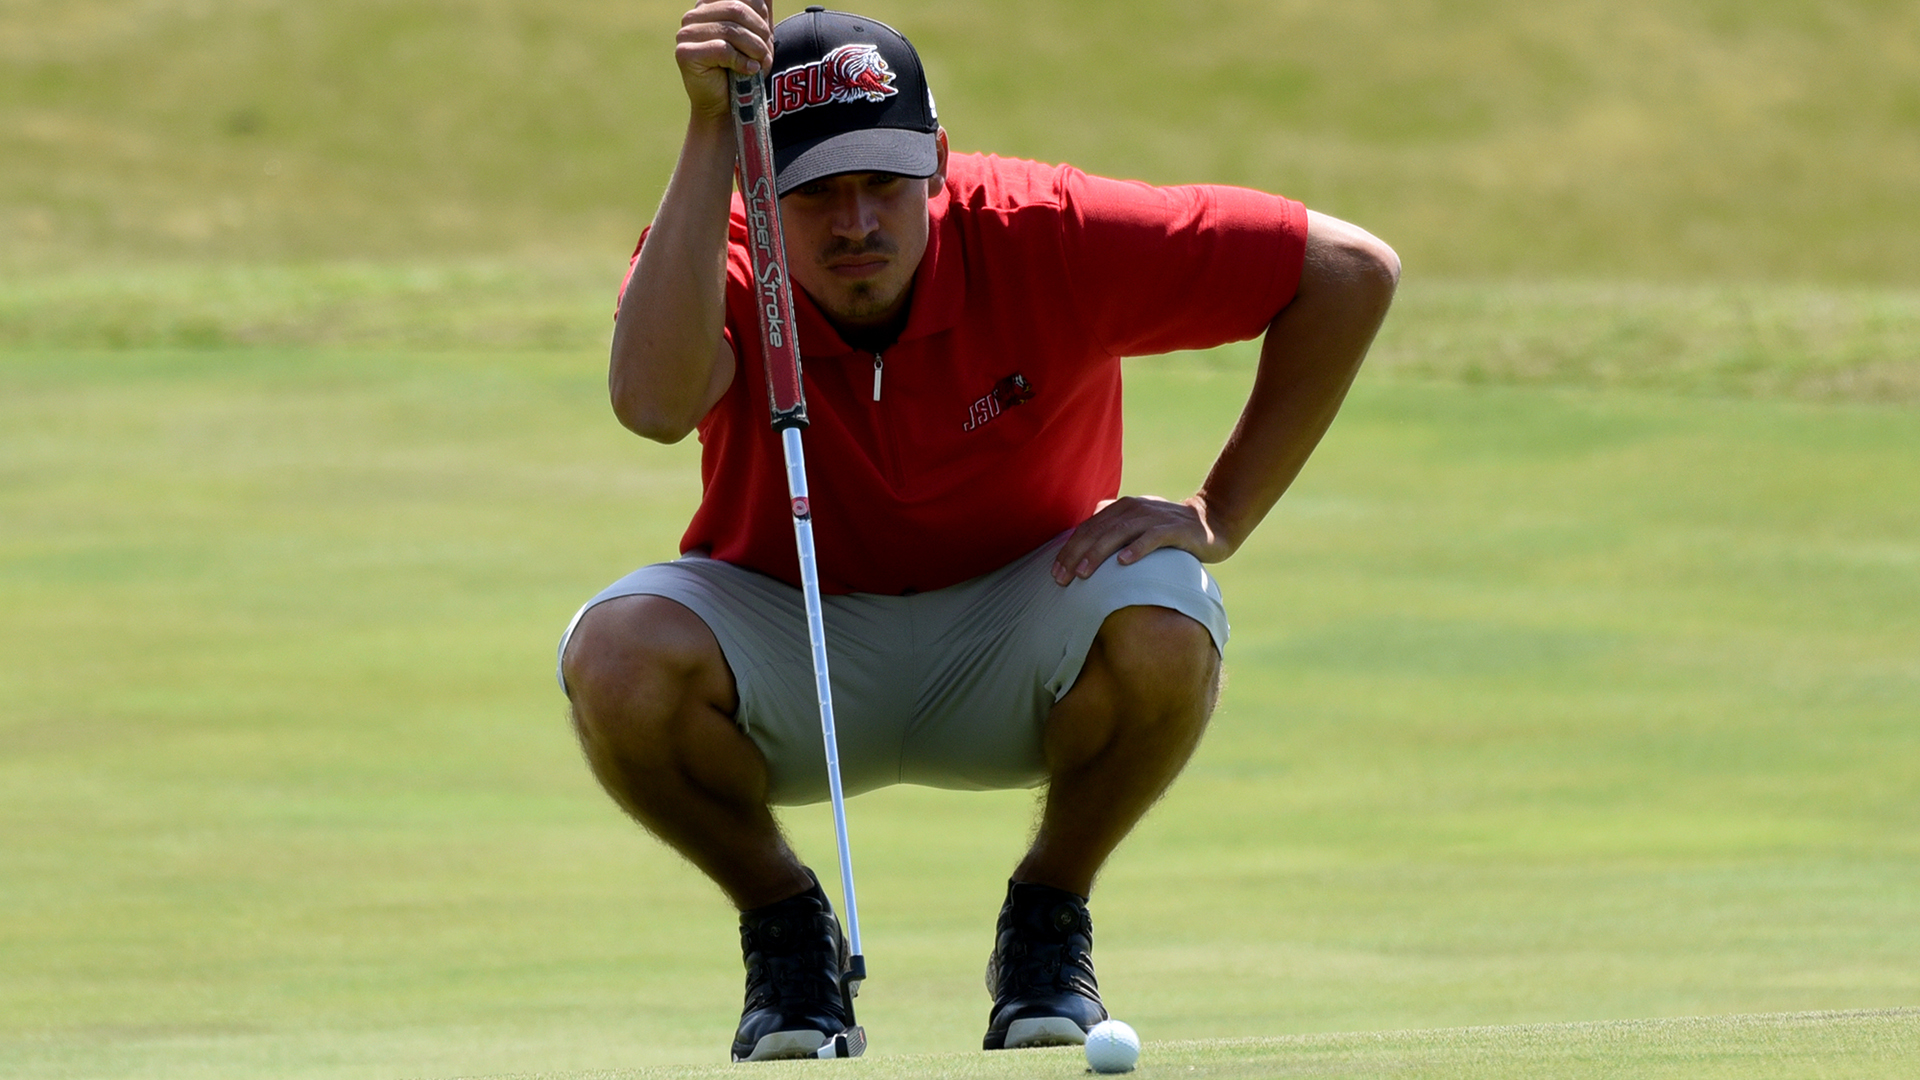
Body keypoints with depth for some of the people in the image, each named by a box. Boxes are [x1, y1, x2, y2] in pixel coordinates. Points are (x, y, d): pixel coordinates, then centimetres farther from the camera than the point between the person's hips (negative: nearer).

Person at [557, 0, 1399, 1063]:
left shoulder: (1040, 234, -21)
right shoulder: (717, 257, -20)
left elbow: (1352, 269, -16)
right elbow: (655, 402, -45)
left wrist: (1217, 518, -17)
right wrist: (711, 133, -46)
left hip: (1011, 650, 0)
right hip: (788, 649, 0)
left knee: (1162, 627, -34)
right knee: (620, 652, -33)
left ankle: (1049, 918, -4)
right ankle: (784, 922, -3)